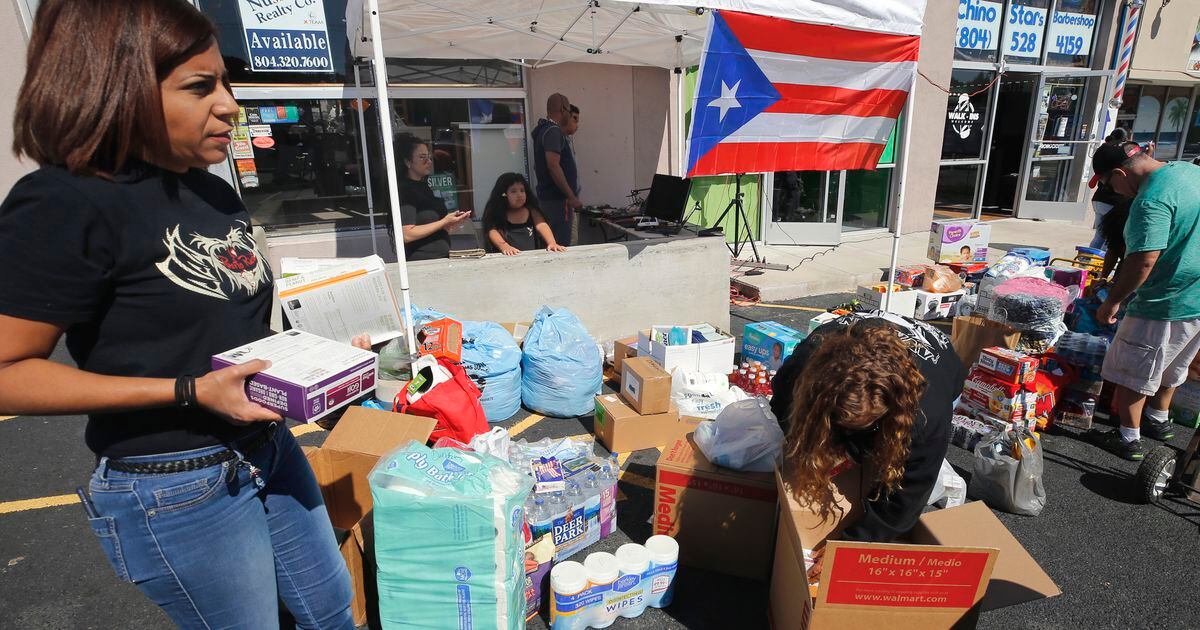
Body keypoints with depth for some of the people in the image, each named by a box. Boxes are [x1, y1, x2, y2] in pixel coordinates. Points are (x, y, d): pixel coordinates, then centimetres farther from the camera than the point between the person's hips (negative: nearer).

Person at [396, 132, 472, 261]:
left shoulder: (425, 187, 14)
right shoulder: (405, 191, -11)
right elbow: (407, 235, -19)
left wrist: (450, 224, 4)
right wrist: (445, 222, -16)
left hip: (441, 258, 8)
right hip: (421, 262, -8)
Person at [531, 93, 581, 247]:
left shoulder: (544, 130, 18)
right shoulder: (553, 131, -12)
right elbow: (553, 165, -24)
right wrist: (572, 197, -22)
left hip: (547, 198, 10)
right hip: (557, 199, -10)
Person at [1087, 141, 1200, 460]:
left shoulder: (1151, 200, -26)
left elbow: (1144, 260, -28)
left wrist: (1112, 302, -18)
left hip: (1164, 307, -10)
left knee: (1131, 373, 5)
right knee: (1170, 368, 26)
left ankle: (1129, 440, 16)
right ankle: (1158, 421, 43)